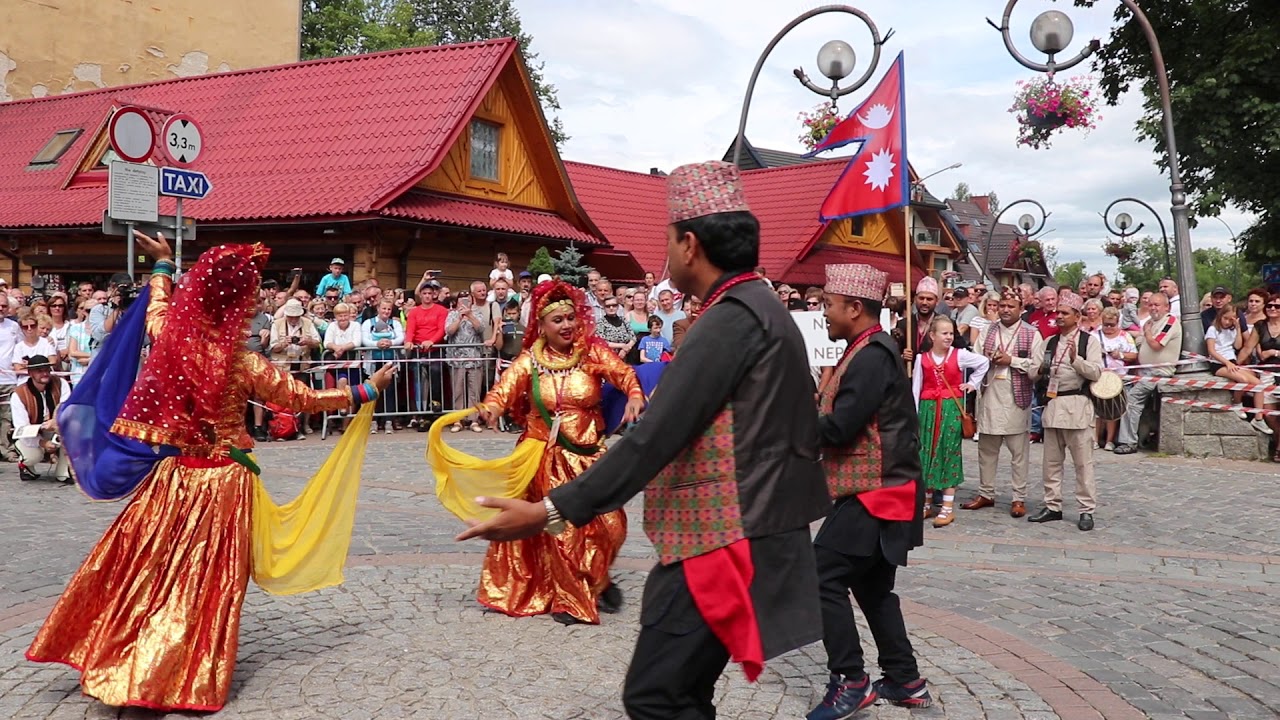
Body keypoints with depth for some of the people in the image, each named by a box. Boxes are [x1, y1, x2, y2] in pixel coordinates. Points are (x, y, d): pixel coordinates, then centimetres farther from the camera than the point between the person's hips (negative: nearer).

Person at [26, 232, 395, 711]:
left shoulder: (168, 341, -8)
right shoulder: (244, 366, -16)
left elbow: (158, 304, 15)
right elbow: (303, 399, -4)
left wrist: (163, 262, 32)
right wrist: (365, 392, 7)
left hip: (172, 474, 4)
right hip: (222, 480, -3)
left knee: (147, 570, 16)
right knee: (207, 581, 7)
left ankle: (116, 666, 27)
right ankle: (188, 682, 16)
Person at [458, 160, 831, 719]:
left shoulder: (730, 320, -17)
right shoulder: (763, 310, 15)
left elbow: (656, 435, -25)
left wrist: (552, 510, -24)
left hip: (721, 543, -10)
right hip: (735, 535, 10)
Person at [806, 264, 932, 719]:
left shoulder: (872, 356, -18)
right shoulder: (868, 351, 14)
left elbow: (838, 428, -23)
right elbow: (848, 416, 14)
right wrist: (818, 404, -1)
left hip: (875, 493, -11)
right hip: (878, 490, 11)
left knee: (823, 577, -8)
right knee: (871, 586, 17)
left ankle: (850, 682, -1)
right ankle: (905, 681, 25)